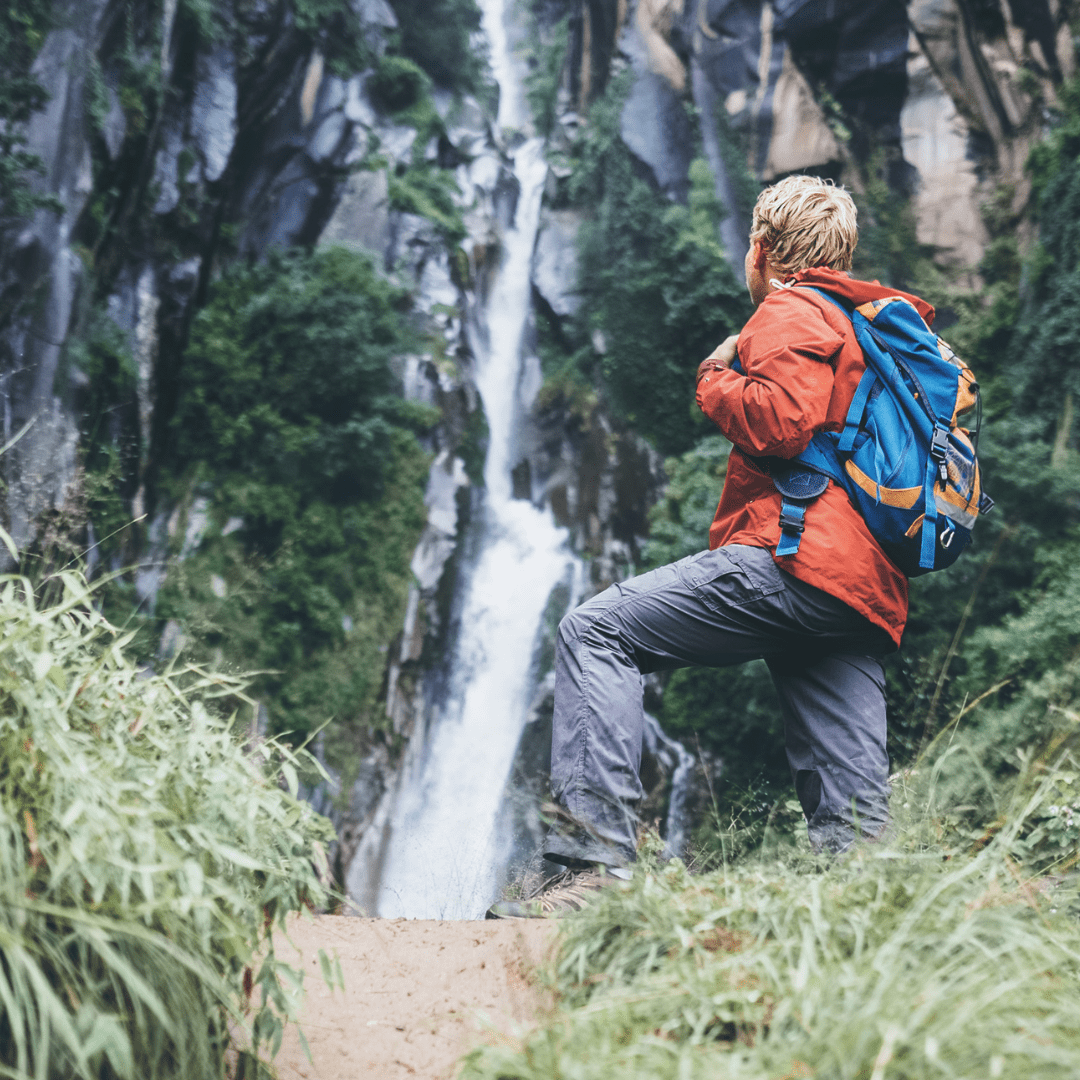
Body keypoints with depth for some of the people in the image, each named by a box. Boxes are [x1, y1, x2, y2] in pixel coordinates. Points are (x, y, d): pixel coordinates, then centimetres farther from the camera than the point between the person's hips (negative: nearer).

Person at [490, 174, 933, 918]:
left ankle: (598, 861, -20)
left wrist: (716, 379, 4)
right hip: (869, 596, 9)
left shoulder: (793, 313, 4)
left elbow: (781, 421, -13)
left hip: (798, 559, -9)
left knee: (596, 633, -9)